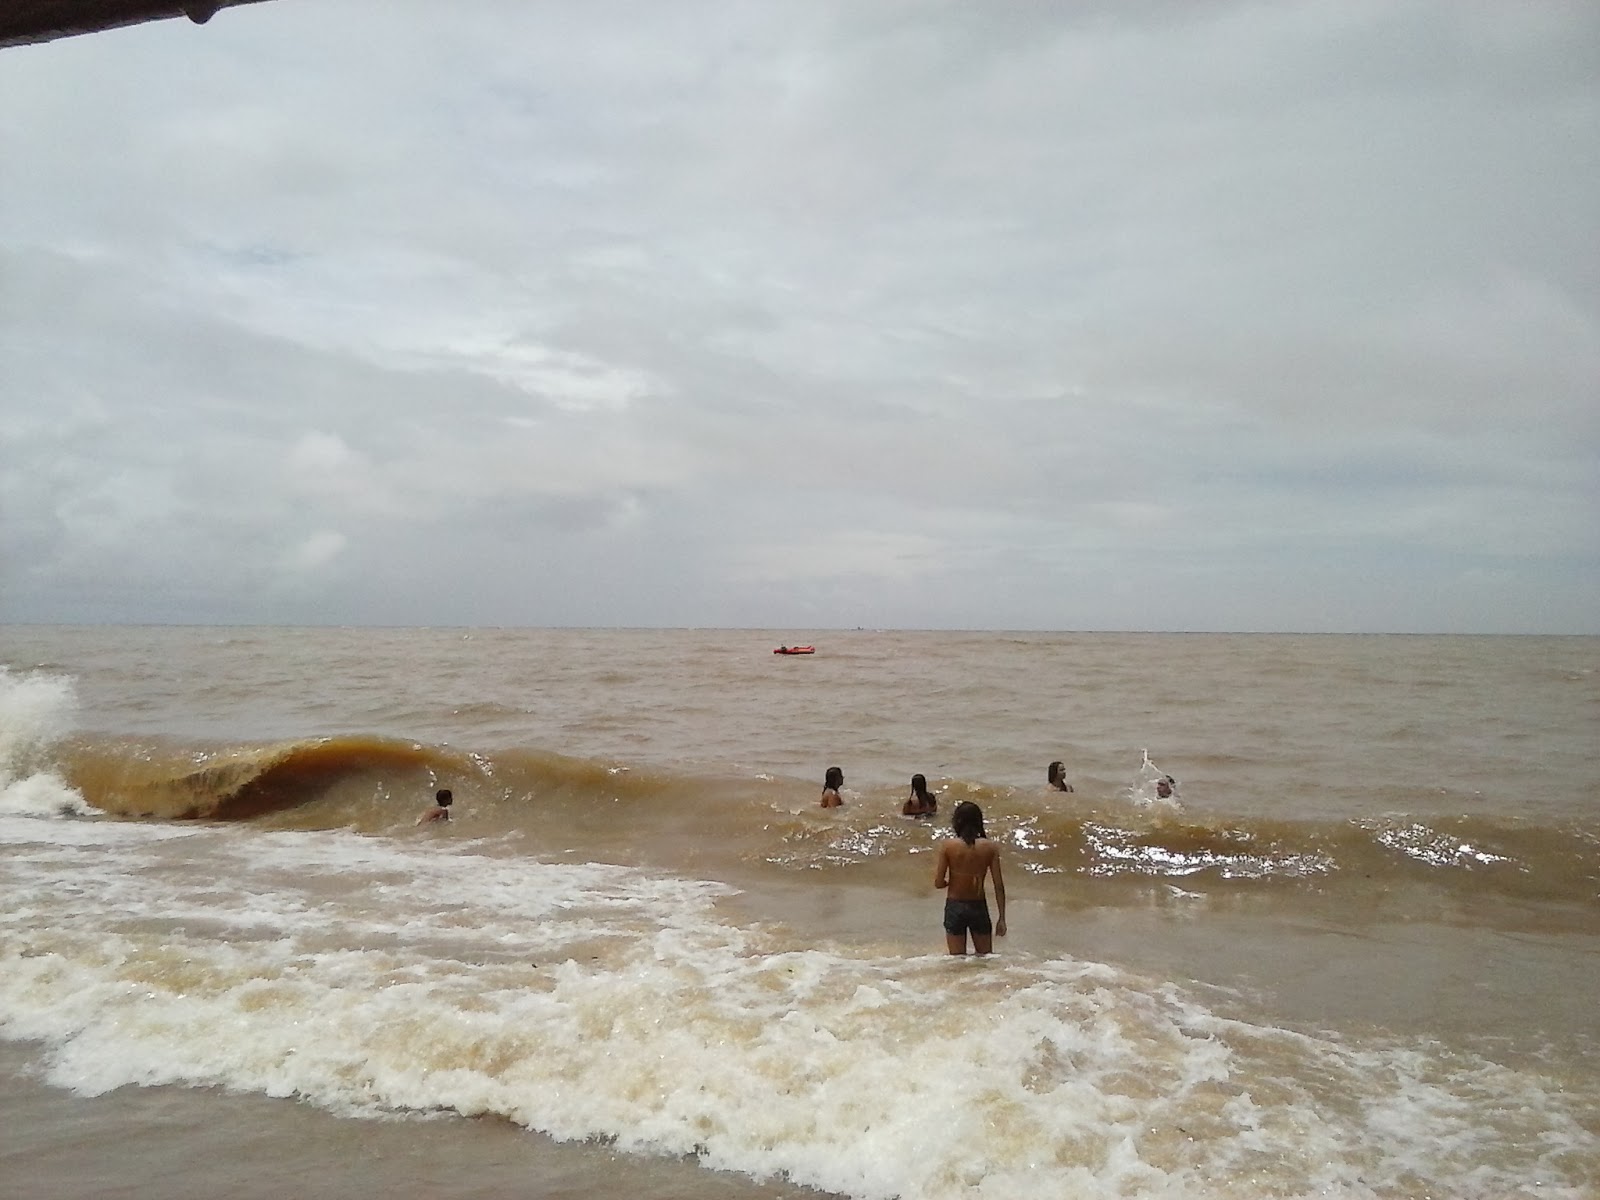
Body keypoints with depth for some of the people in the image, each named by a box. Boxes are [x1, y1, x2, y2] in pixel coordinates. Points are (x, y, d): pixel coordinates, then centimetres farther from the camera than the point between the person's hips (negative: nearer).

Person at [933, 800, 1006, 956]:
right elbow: (999, 886, -7)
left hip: (955, 908, -1)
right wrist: (1001, 918, 1)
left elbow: (938, 883, -10)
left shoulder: (947, 845, -13)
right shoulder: (990, 847, -9)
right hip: (979, 908, 1)